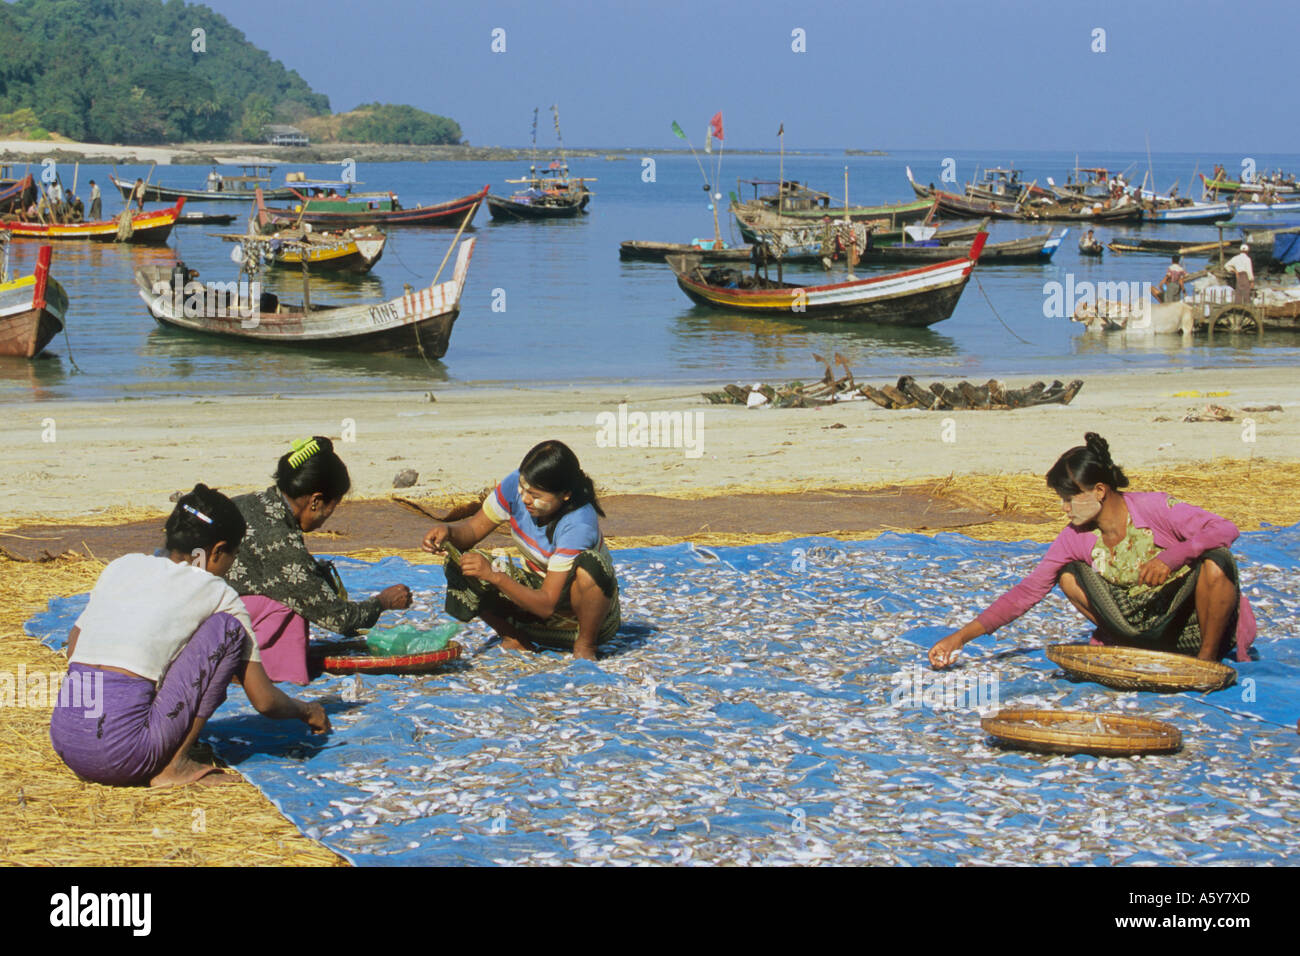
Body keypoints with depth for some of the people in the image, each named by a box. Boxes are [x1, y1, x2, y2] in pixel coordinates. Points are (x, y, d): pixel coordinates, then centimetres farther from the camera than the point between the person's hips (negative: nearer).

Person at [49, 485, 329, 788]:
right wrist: (306, 711, 31)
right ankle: (176, 766, 2)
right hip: (122, 755, -7)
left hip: (63, 743, 7)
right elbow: (265, 702, 10)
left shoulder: (121, 566, 18)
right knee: (227, 627, 6)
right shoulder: (216, 594, 6)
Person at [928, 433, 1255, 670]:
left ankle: (1208, 656, -11)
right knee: (1069, 577, -10)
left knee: (1215, 563, -34)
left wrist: (1170, 557, -40)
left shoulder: (1154, 508, -20)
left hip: (1192, 608, -4)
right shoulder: (1075, 538, -8)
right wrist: (961, 636, -16)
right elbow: (1027, 591, -8)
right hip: (1146, 619, 4)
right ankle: (1153, 646, -5)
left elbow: (1225, 530, -27)